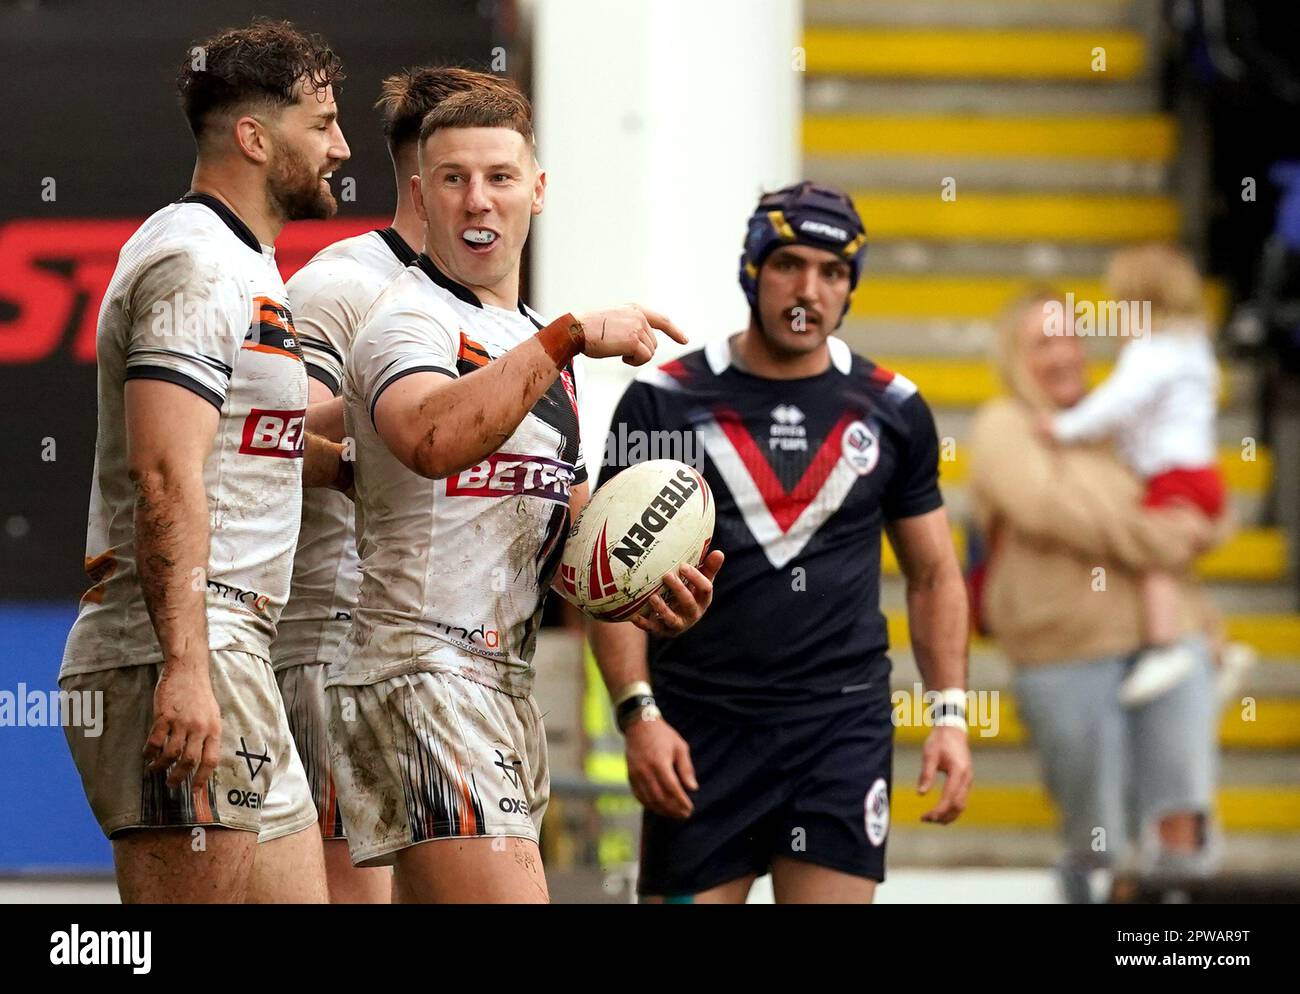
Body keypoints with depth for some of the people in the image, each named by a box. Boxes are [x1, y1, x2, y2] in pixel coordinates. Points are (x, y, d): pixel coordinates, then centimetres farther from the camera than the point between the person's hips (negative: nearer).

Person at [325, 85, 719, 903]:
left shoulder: (539, 343, 21)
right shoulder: (410, 319, -9)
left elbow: (564, 523, 28)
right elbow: (431, 439, -33)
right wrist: (568, 337, -31)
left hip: (506, 686, 9)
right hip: (422, 673, -9)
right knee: (504, 895, -21)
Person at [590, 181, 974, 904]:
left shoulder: (892, 409, 8)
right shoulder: (663, 402, 1)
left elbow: (934, 575, 14)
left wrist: (951, 713, 3)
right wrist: (638, 713, -11)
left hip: (845, 727, 1)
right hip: (700, 729, -1)